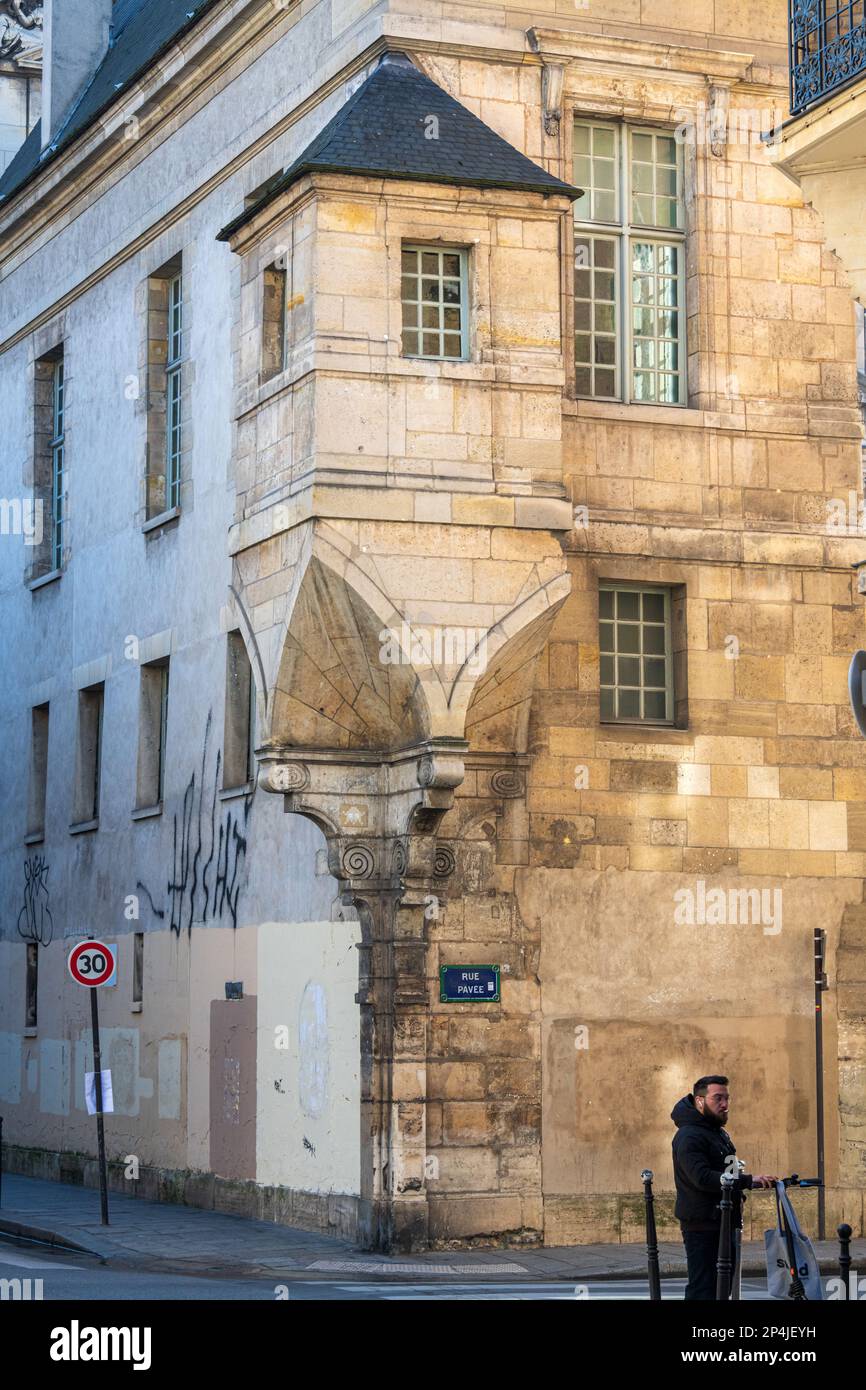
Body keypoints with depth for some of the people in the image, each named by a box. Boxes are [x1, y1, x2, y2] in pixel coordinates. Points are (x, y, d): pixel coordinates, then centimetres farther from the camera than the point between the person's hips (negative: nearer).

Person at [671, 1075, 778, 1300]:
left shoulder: (721, 1133, 19)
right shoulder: (689, 1136, -14)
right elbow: (702, 1178, -27)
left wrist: (739, 1193, 10)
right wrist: (748, 1181, -30)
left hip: (724, 1224, 10)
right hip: (701, 1225, -10)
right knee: (702, 1289, -13)